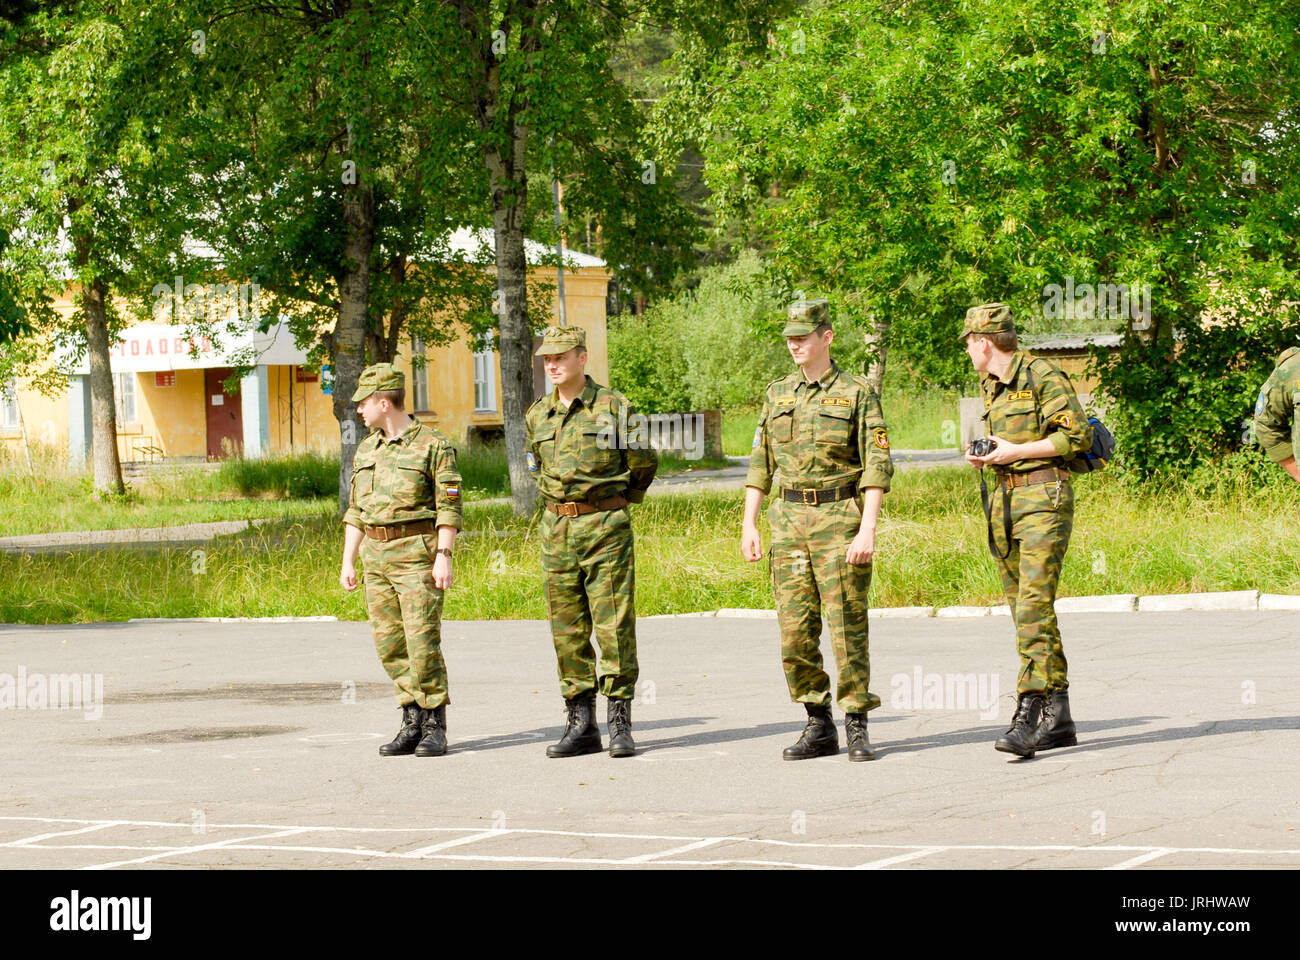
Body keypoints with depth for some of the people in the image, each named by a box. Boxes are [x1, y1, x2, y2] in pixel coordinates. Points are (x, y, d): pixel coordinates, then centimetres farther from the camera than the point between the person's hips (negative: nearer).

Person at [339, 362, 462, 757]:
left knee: (423, 643, -9)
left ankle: (435, 728, -2)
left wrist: (444, 557, -17)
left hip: (418, 556, -7)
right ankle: (413, 724, 12)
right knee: (390, 645, 5)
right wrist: (348, 561, 12)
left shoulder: (433, 446, -6)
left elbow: (448, 506, -9)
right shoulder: (365, 451, 15)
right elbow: (356, 510, 18)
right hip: (376, 557, 7)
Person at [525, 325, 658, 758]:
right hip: (557, 528, 5)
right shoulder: (538, 415, 9)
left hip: (606, 527, -5)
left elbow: (645, 461, 6)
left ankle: (620, 724, -2)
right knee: (567, 629, 4)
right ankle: (581, 725, 10)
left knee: (614, 625, -6)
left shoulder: (613, 406, -4)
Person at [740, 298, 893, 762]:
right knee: (795, 629, 2)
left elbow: (877, 466, -7)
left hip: (841, 518, -5)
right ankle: (819, 727, 11)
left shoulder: (858, 393, -3)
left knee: (847, 627, -5)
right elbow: (761, 463, 16)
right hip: (789, 520, 5)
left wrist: (867, 530, -16)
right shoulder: (778, 394, 12)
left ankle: (856, 728, 2)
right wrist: (749, 525, 8)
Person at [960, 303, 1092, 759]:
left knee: (1034, 605, -17)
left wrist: (1016, 451, -15)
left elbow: (1077, 435, -13)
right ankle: (1058, 719, 12)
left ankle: (1029, 714, -23)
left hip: (1044, 499, -9)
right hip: (1005, 501, 9)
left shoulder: (1043, 377, -10)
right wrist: (983, 455, 8)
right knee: (1024, 610, 8)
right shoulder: (991, 386, 17)